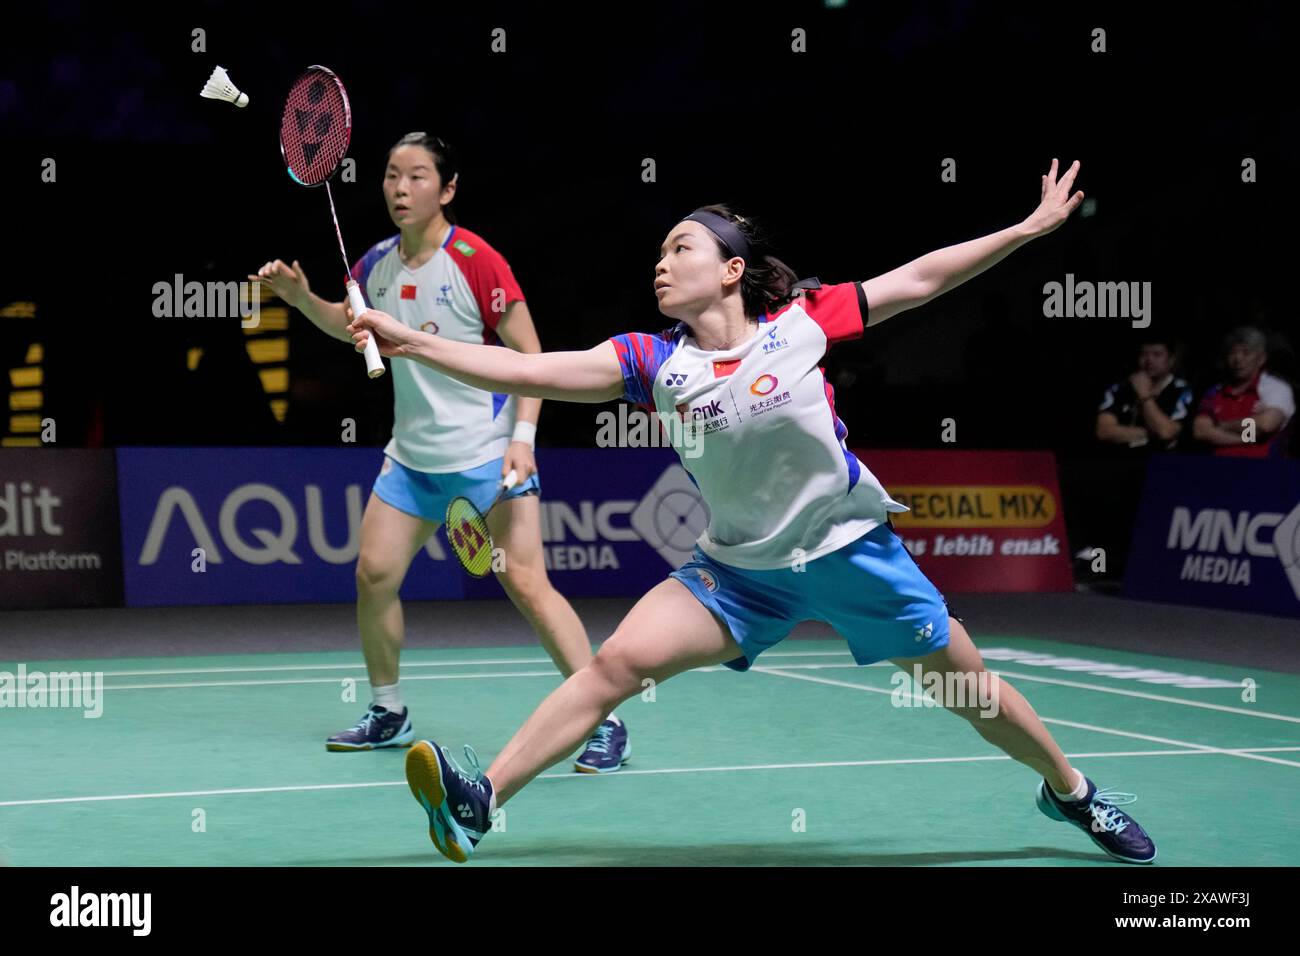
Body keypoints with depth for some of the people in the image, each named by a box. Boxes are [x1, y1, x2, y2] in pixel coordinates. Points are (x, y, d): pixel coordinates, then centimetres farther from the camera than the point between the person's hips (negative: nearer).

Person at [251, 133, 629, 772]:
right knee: (374, 575, 3)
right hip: (412, 455, 7)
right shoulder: (378, 264, 5)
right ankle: (388, 713, 22)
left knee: (526, 583, -14)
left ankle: (605, 723, -10)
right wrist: (301, 297, 9)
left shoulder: (477, 262, -14)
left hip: (487, 453, -7)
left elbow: (529, 355, -11)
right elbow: (353, 326, 26)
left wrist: (522, 437, -20)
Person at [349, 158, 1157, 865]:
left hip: (852, 549, -1)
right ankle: (482, 797, -17)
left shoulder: (801, 322, -11)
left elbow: (919, 280, -5)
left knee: (966, 683, 8)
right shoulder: (654, 361, -8)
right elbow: (526, 371, -14)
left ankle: (1070, 790, 34)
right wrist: (410, 341, -22)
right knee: (620, 660, -16)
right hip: (739, 568, 1)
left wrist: (1030, 228, -5)